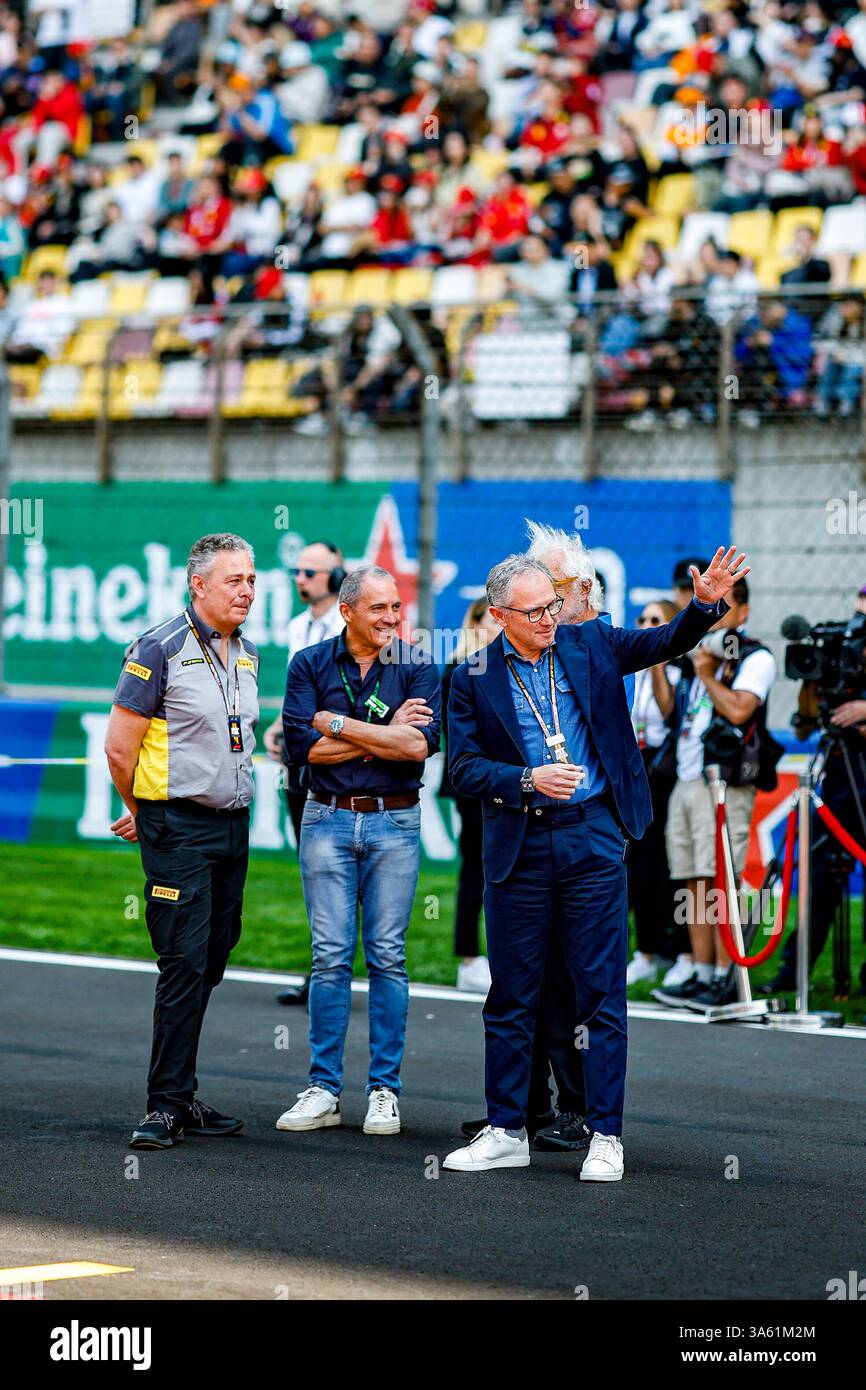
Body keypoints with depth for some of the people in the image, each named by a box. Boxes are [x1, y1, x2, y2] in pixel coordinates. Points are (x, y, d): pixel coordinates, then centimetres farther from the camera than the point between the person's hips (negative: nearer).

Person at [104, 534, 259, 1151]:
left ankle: (178, 1093, 17)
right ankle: (167, 1105, -7)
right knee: (184, 964, -10)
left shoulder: (247, 653, 12)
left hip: (233, 823, 7)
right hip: (179, 830, -7)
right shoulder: (160, 649, -11)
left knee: (211, 963, 9)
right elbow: (120, 748, -9)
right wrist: (147, 812, 4)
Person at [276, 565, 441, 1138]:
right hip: (328, 821, 0)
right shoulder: (311, 664, 3)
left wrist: (339, 725, -10)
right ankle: (323, 1090, 5)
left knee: (387, 957, 1)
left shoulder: (418, 666, 1)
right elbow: (302, 744, -9)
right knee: (330, 956, 0)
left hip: (394, 822, 0)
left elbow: (422, 743, -13)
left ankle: (384, 1089, 6)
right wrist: (385, 734, -10)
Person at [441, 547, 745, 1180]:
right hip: (518, 848, 0)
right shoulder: (475, 678, 1)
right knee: (512, 996, 7)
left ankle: (606, 1135, 5)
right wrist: (528, 780, -16)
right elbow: (463, 766, -2)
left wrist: (706, 604, -19)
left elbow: (668, 641, 0)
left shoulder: (590, 646, 5)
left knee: (602, 991, 0)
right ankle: (506, 1132, 17)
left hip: (593, 838, 0)